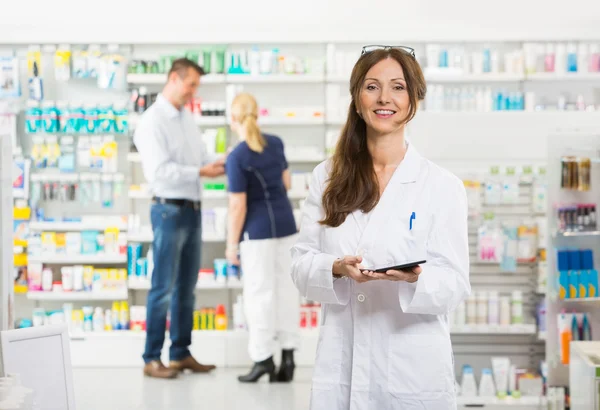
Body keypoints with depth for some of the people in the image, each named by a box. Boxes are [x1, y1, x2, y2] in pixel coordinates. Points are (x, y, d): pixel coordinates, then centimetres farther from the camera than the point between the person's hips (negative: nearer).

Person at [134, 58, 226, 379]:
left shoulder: (187, 118, 13)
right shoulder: (152, 121, -11)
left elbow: (201, 158, 15)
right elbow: (159, 170, -20)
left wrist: (220, 164, -5)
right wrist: (200, 172, -22)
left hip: (193, 209, 8)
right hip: (170, 210, -8)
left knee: (186, 287, 13)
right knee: (164, 287, -4)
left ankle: (181, 353, 21)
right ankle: (152, 359, 4)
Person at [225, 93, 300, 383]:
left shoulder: (237, 157, -16)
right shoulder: (276, 143, 4)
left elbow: (238, 206, -15)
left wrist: (231, 244, -8)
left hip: (258, 227, -6)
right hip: (285, 221, 6)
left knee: (260, 290, 1)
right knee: (286, 285, 8)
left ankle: (263, 357, 5)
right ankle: (288, 354, 9)